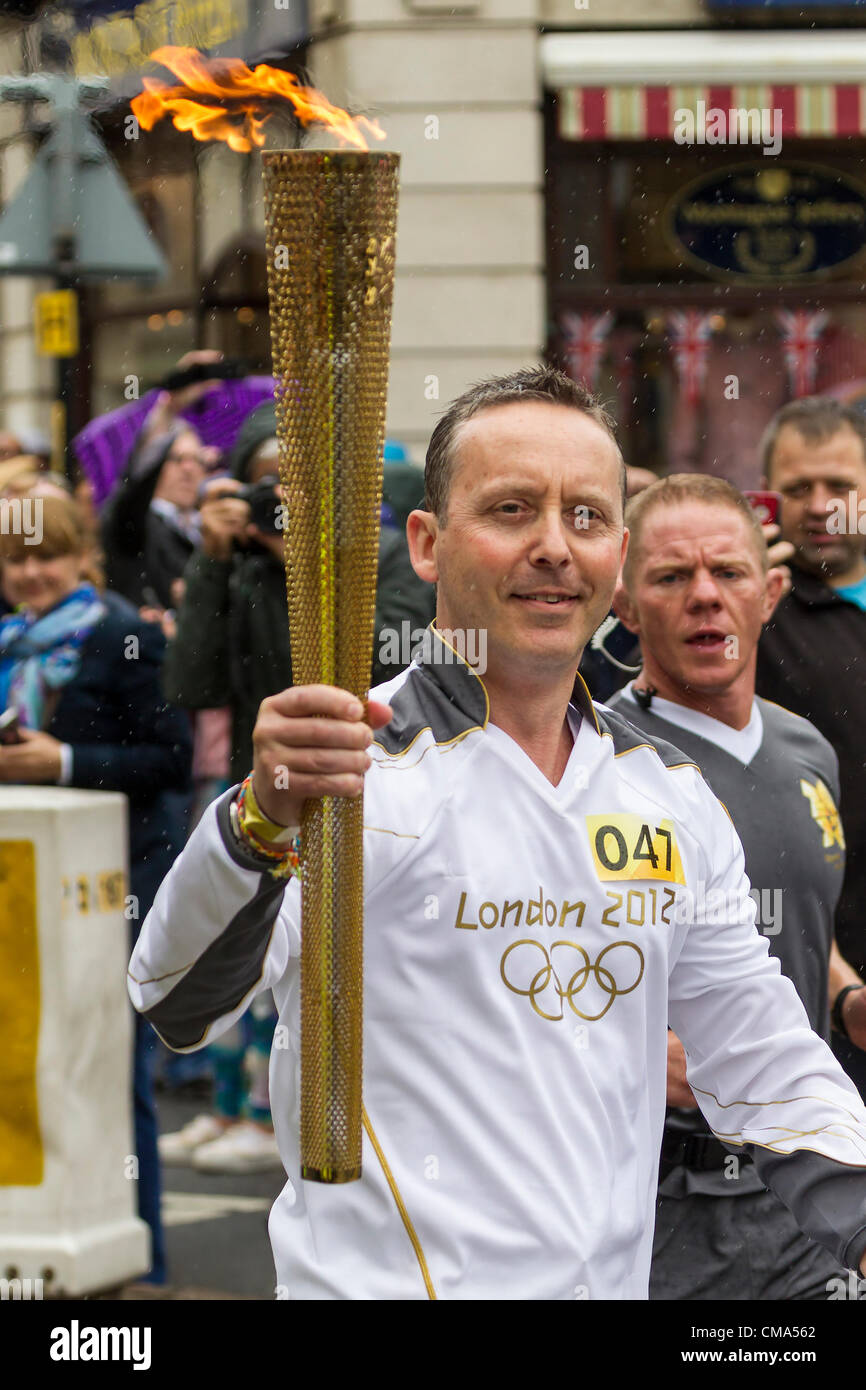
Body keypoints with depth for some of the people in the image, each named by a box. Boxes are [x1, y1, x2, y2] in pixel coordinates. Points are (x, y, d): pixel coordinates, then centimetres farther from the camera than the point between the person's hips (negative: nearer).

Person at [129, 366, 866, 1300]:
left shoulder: (671, 793, 9)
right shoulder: (348, 766, -10)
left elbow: (757, 1055, 16)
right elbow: (178, 1006, -24)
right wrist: (261, 824, -42)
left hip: (615, 1276, 6)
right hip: (387, 1280, -6)